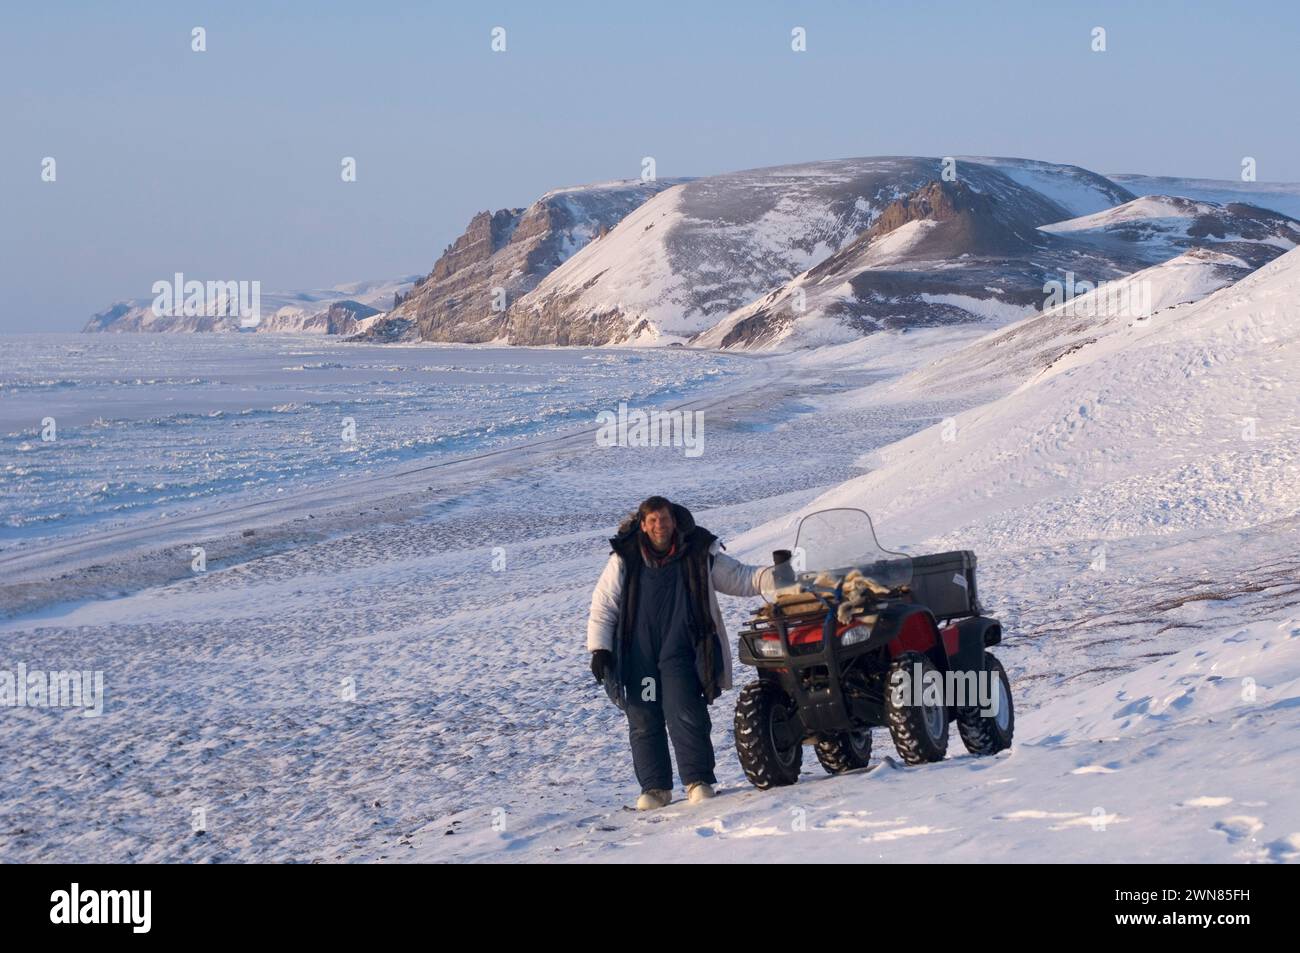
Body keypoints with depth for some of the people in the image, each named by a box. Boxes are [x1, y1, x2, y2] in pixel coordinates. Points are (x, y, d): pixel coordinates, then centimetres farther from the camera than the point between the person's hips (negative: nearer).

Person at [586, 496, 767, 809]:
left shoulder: (699, 554, 4)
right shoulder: (625, 559, 2)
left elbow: (740, 578, 12)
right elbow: (603, 605, 5)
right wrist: (599, 648, -3)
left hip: (680, 651, -1)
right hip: (638, 652, 1)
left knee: (685, 715, -13)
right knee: (643, 721, 3)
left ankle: (698, 780, -7)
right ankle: (655, 787, 12)